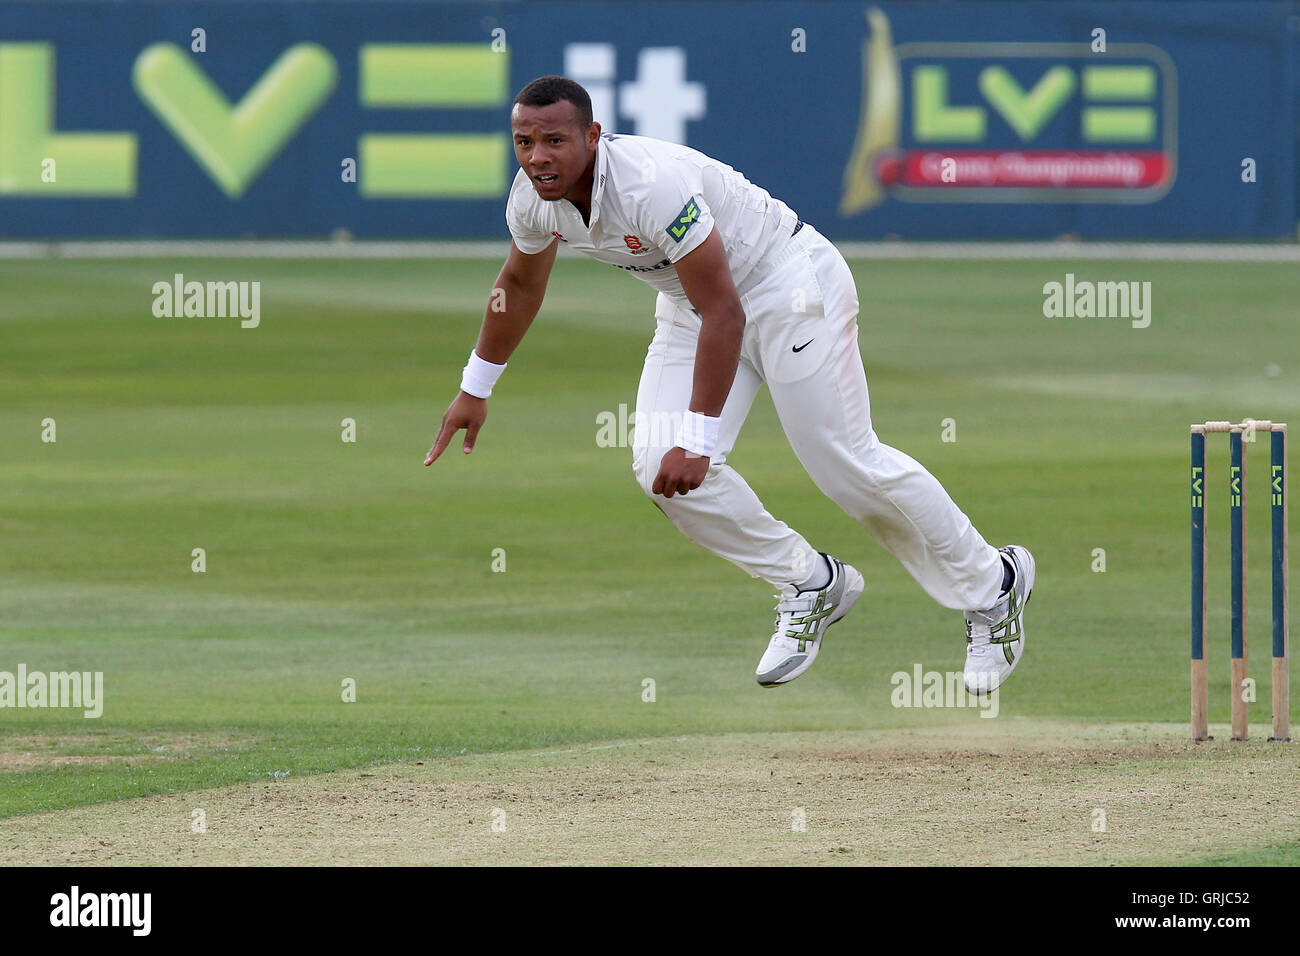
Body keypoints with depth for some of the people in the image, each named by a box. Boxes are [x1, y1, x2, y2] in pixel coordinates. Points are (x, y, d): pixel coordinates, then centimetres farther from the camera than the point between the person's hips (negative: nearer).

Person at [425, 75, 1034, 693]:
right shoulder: (532, 200, -10)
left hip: (789, 285, -8)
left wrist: (698, 440, -35)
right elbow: (520, 284, 14)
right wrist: (475, 388, 23)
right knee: (661, 467, -10)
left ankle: (992, 585, 13)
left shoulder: (652, 184, -35)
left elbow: (725, 313, -34)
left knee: (848, 466, -7)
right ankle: (809, 585, 8)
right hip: (690, 307, 8)